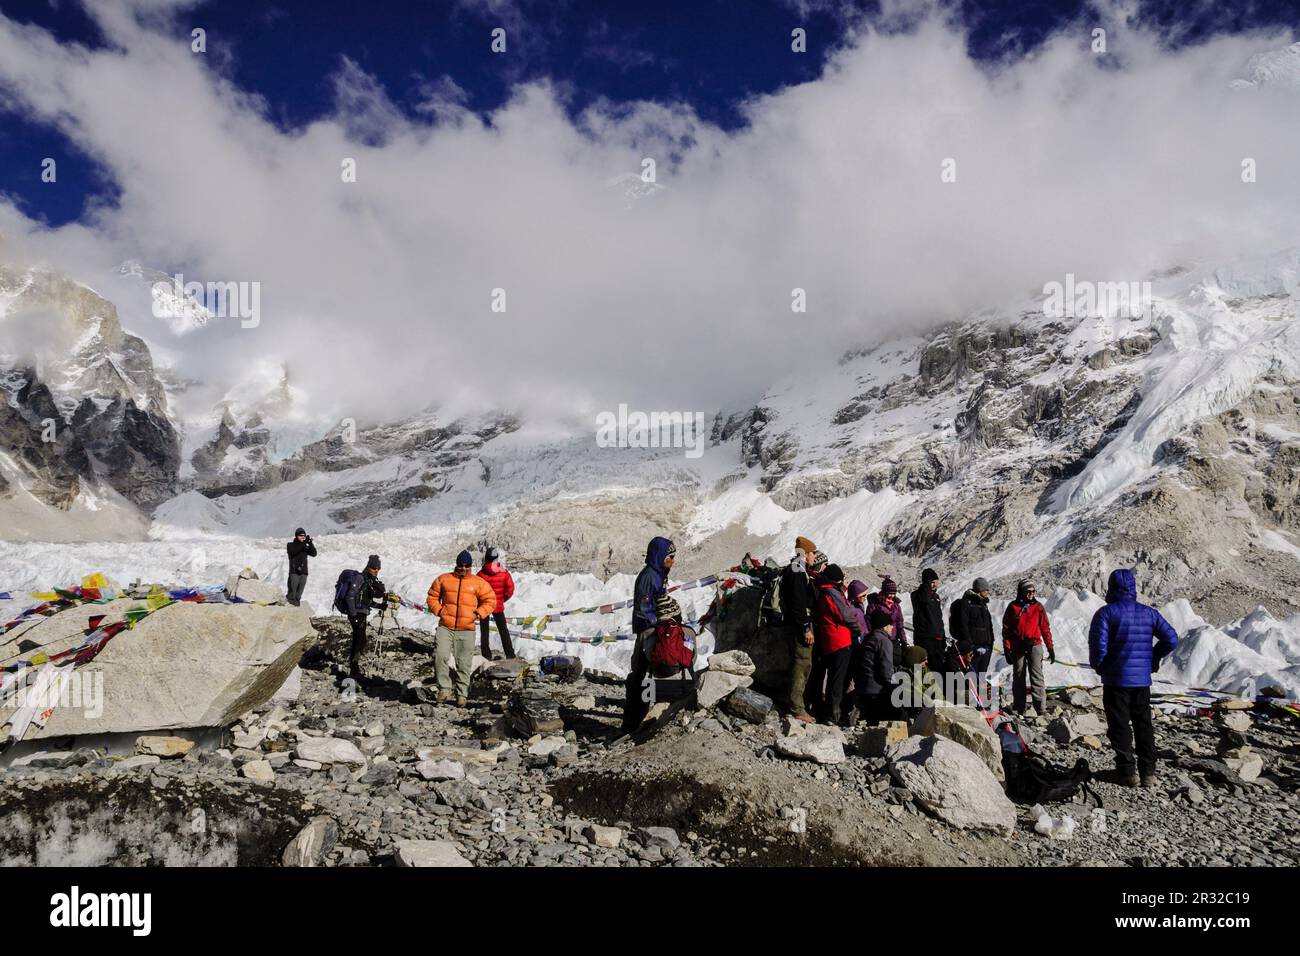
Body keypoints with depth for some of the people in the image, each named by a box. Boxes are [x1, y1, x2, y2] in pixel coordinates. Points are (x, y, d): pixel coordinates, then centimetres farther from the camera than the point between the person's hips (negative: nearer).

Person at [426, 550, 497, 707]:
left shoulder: (479, 583, 6)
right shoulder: (444, 579, 8)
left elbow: (490, 601, 10)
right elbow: (432, 597, 17)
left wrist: (479, 613, -4)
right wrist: (438, 610, 0)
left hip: (467, 630, 0)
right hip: (445, 627, 0)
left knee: (464, 664, 3)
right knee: (440, 656, -19)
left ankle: (462, 694, 15)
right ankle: (444, 688, -8)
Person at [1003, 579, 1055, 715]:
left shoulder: (1038, 607, 6)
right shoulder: (1013, 607, 4)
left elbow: (1045, 628, 8)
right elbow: (1006, 629, 5)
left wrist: (1050, 648, 3)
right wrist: (1007, 649, 0)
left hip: (1034, 645, -1)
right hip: (1017, 646, 1)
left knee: (1036, 676, -9)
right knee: (1018, 676, 7)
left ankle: (1041, 708, -14)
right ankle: (1019, 708, 13)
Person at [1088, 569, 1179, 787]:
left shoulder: (1106, 613, -11)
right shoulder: (1149, 613, 4)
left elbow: (1098, 646, -17)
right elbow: (1171, 639, 3)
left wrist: (1098, 666, 3)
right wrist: (1153, 659, 15)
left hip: (1116, 680, -4)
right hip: (1142, 679, 4)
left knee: (1120, 726, 4)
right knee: (1143, 725, 14)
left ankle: (1128, 771, 2)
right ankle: (1148, 771, 13)